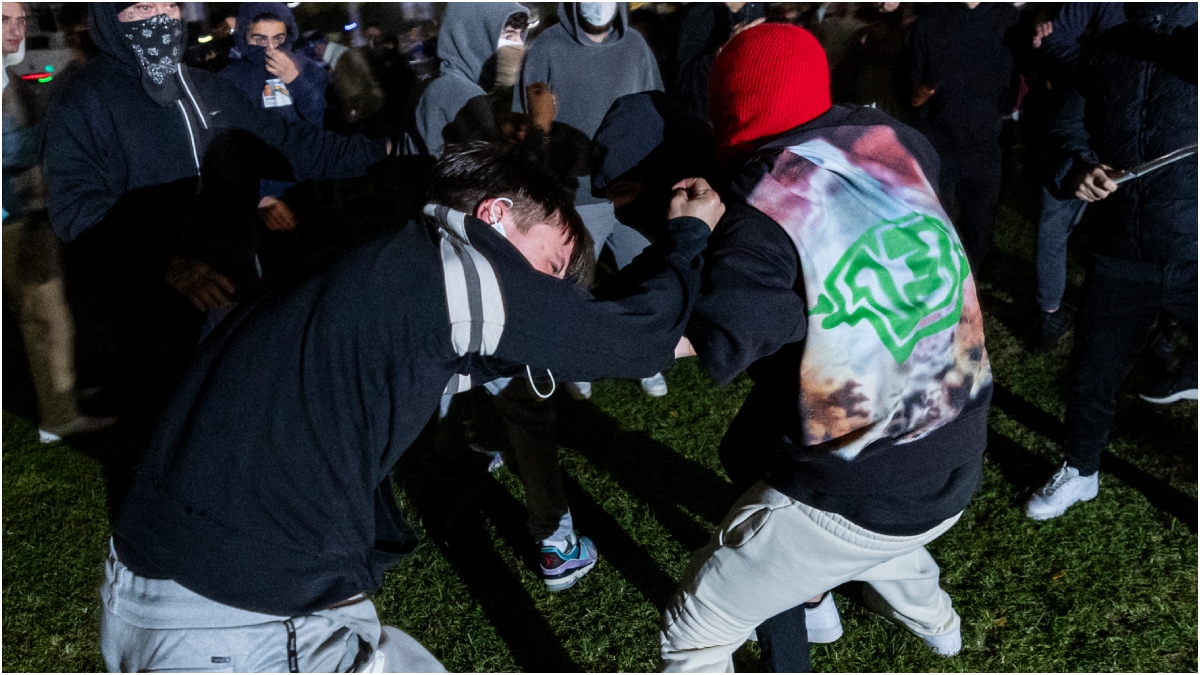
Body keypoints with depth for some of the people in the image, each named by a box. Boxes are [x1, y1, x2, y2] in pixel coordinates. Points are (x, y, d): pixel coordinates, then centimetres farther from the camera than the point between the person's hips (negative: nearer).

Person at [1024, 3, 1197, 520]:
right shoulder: (1104, 50, 7)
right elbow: (1072, 127, 13)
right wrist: (1079, 167, -9)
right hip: (1121, 252, 4)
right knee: (1092, 373, 16)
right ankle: (1079, 472, 39)